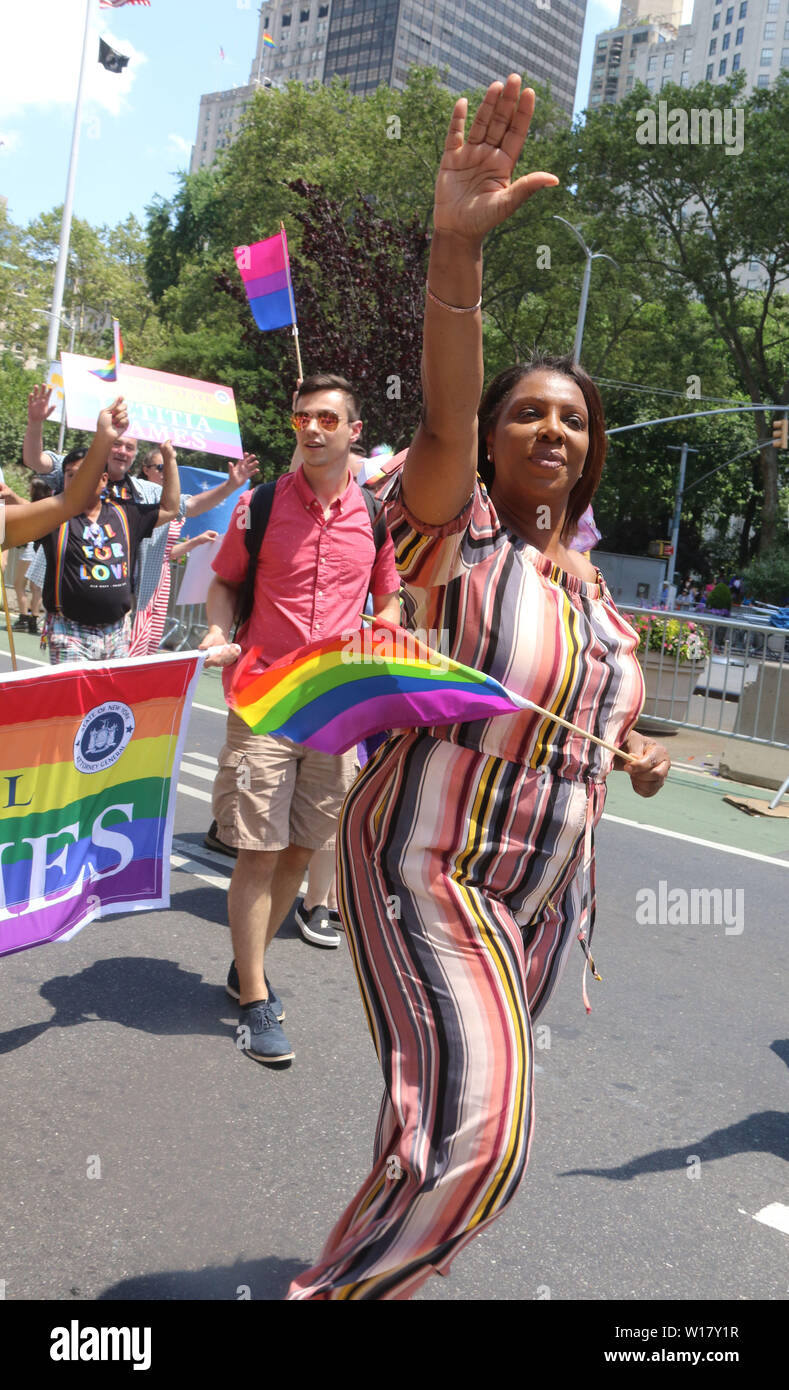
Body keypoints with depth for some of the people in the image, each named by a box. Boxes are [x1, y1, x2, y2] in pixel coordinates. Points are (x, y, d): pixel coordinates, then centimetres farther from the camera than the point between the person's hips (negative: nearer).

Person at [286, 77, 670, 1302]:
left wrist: (626, 753, 5)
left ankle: (384, 1268, 44)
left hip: (544, 887, 7)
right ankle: (336, 1288, 6)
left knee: (468, 1120, 18)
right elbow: (441, 420, -31)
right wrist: (457, 249, -44)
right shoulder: (456, 534, -10)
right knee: (472, 1130, -20)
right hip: (428, 870, -7)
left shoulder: (586, 578, 9)